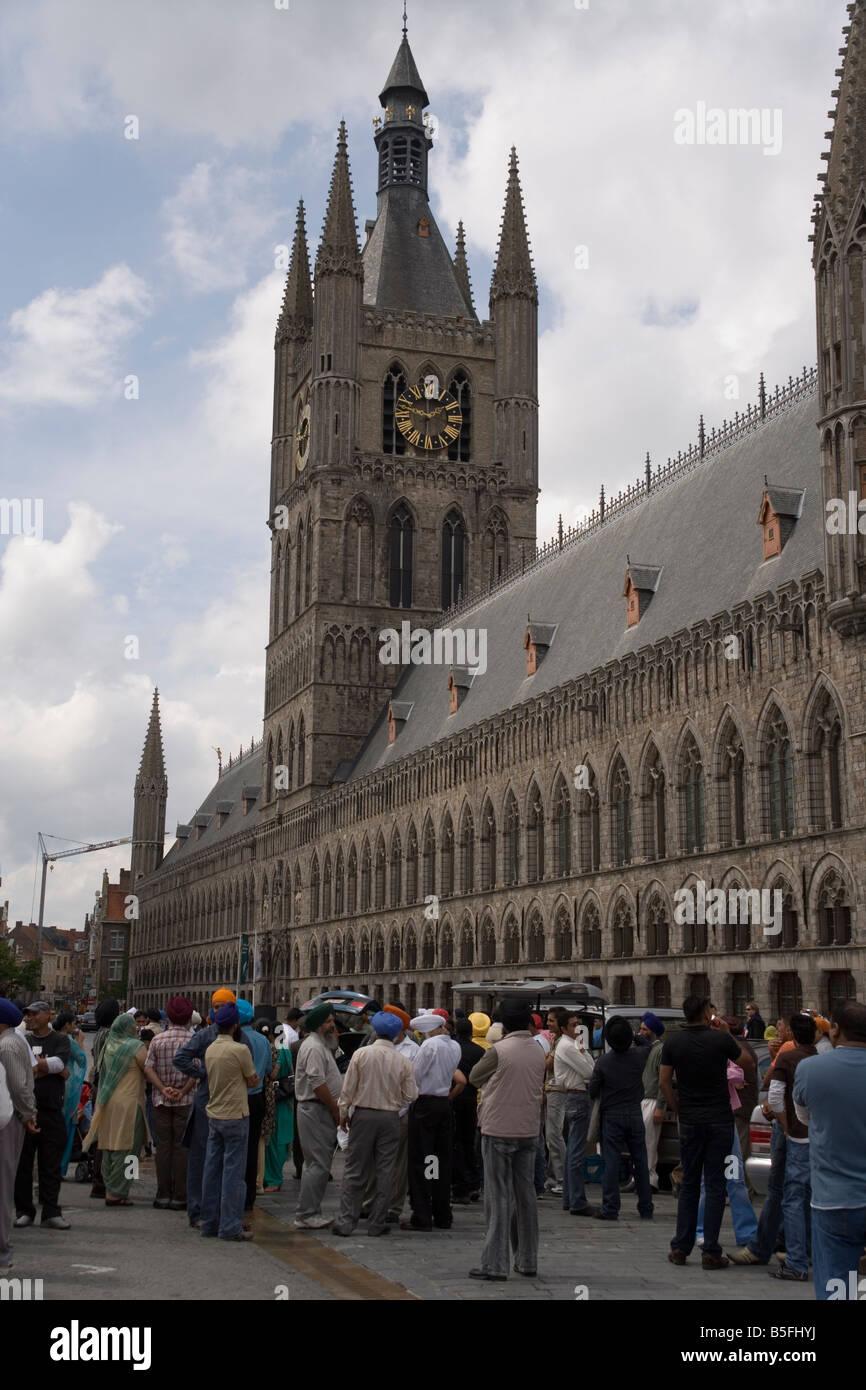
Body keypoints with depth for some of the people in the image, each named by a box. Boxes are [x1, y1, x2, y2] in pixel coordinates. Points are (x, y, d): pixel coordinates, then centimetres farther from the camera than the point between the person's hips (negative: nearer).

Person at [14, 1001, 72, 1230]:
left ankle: (51, 1212, 7)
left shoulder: (61, 1040, 7)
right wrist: (56, 1070, -9)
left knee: (51, 1164, 1)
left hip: (52, 1110, -1)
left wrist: (34, 1064, -7)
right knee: (22, 1163, 4)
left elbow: (59, 1062, -12)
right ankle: (24, 1211, 14)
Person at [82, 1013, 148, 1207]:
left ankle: (110, 1190, 15)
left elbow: (102, 1072, 15)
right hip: (128, 1103, -7)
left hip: (107, 1102, 7)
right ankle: (117, 1193, -4)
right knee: (126, 1147, -2)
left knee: (109, 1147, 12)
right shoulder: (136, 1047, -10)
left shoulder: (108, 1046, 8)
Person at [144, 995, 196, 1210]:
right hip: (186, 1101, -2)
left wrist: (163, 1089, -7)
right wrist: (183, 1091, -10)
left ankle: (163, 1194, 11)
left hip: (161, 1100, 3)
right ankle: (179, 1197, 2)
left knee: (163, 1146, 8)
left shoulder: (158, 1039, 3)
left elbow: (148, 1068, -3)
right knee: (182, 1147, 1)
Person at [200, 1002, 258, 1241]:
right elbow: (253, 1081, -5)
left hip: (213, 1116, 7)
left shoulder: (210, 1050, 7)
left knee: (212, 1170, 12)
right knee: (233, 1172, -3)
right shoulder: (240, 1050, -16)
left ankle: (209, 1223, 18)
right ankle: (230, 1227, -2)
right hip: (235, 1116, -7)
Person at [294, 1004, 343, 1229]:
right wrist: (336, 1109, -16)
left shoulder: (322, 1045, 19)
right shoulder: (313, 1047, -15)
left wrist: (335, 1109, 16)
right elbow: (318, 1084, -22)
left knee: (317, 1163, 13)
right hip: (315, 1110, -11)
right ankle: (306, 1215, -7)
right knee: (319, 1164, -10)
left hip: (322, 1111, 11)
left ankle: (311, 1213, 19)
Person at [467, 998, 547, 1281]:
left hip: (499, 1131, -5)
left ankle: (495, 1264, -2)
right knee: (525, 1195, 12)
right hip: (529, 1131, 5)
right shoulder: (538, 1052, 4)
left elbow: (473, 1077, 1)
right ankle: (527, 1261, 18)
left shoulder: (499, 1050, -13)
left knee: (499, 1197, -2)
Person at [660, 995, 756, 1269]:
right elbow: (748, 1064, 6)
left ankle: (681, 1248, 12)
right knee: (715, 1185, 2)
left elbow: (664, 1082, 0)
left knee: (689, 1185, 12)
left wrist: (680, 1109, 10)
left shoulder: (673, 1041, -1)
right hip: (720, 1121, -2)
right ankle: (711, 1252, 1)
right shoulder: (721, 1039, -8)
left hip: (689, 1122, 2)